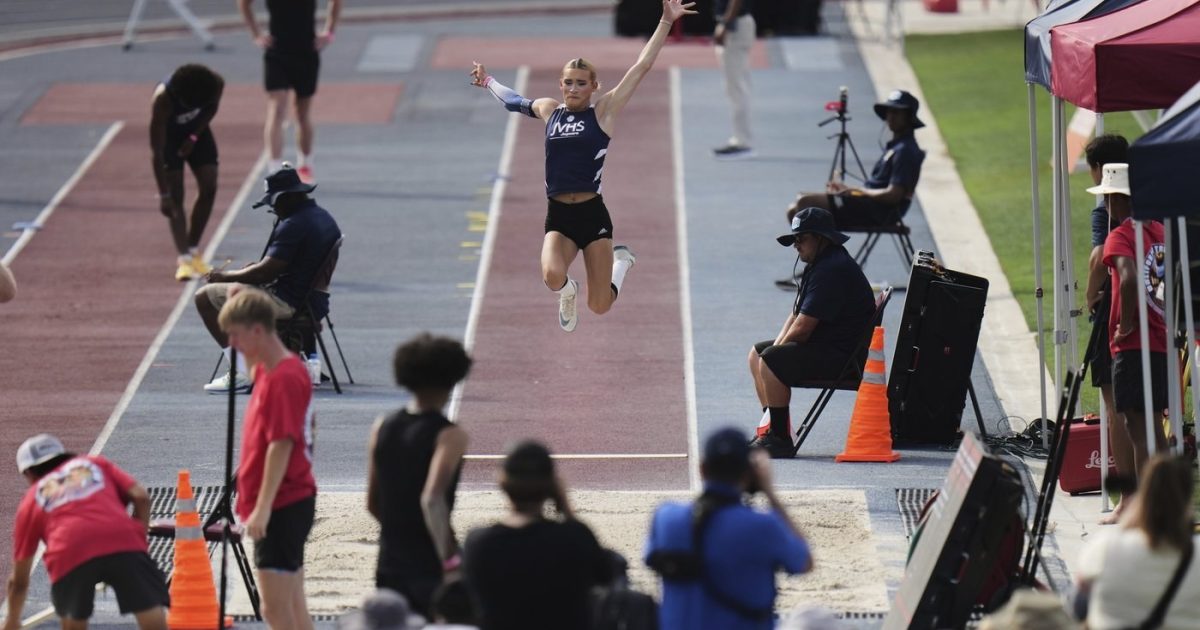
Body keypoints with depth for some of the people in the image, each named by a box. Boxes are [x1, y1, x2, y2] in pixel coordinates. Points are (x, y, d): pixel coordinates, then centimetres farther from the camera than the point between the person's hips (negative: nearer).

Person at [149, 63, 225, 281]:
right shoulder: (162, 99, -39)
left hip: (196, 131, 4)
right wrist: (163, 195, -35)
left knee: (209, 188, -5)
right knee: (176, 196, -13)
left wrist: (195, 137, -12)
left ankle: (193, 251, 8)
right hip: (169, 133, -4)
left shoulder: (216, 85, -31)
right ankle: (184, 259, -17)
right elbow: (156, 151, -34)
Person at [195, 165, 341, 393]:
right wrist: (259, 266, 17)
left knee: (205, 297, -4)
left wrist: (225, 276, -5)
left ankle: (242, 373, -10)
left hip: (288, 303, -10)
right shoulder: (325, 218, 10)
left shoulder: (293, 226, -20)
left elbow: (265, 273, -20)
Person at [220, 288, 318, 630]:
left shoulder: (283, 378, -18)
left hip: (283, 506, -10)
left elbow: (281, 445, -23)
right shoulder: (268, 371, 11)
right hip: (293, 501, 10)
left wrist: (263, 508, -24)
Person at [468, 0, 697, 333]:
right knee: (553, 276, -29)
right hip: (558, 217, 2)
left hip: (593, 215, -2)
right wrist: (487, 81, 46)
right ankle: (568, 292, 12)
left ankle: (622, 261, 38)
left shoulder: (604, 111, 0)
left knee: (599, 306, 2)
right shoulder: (550, 110, 9)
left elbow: (642, 67, -4)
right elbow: (515, 101, 31)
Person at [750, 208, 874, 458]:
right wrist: (776, 348, 1)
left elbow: (802, 328, -23)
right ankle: (771, 426, 19)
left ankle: (780, 438, -22)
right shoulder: (818, 265, 15)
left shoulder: (832, 270, -21)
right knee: (757, 353, 20)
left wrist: (778, 349, -7)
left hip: (842, 357, -12)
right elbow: (796, 315, 16)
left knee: (769, 360, -26)